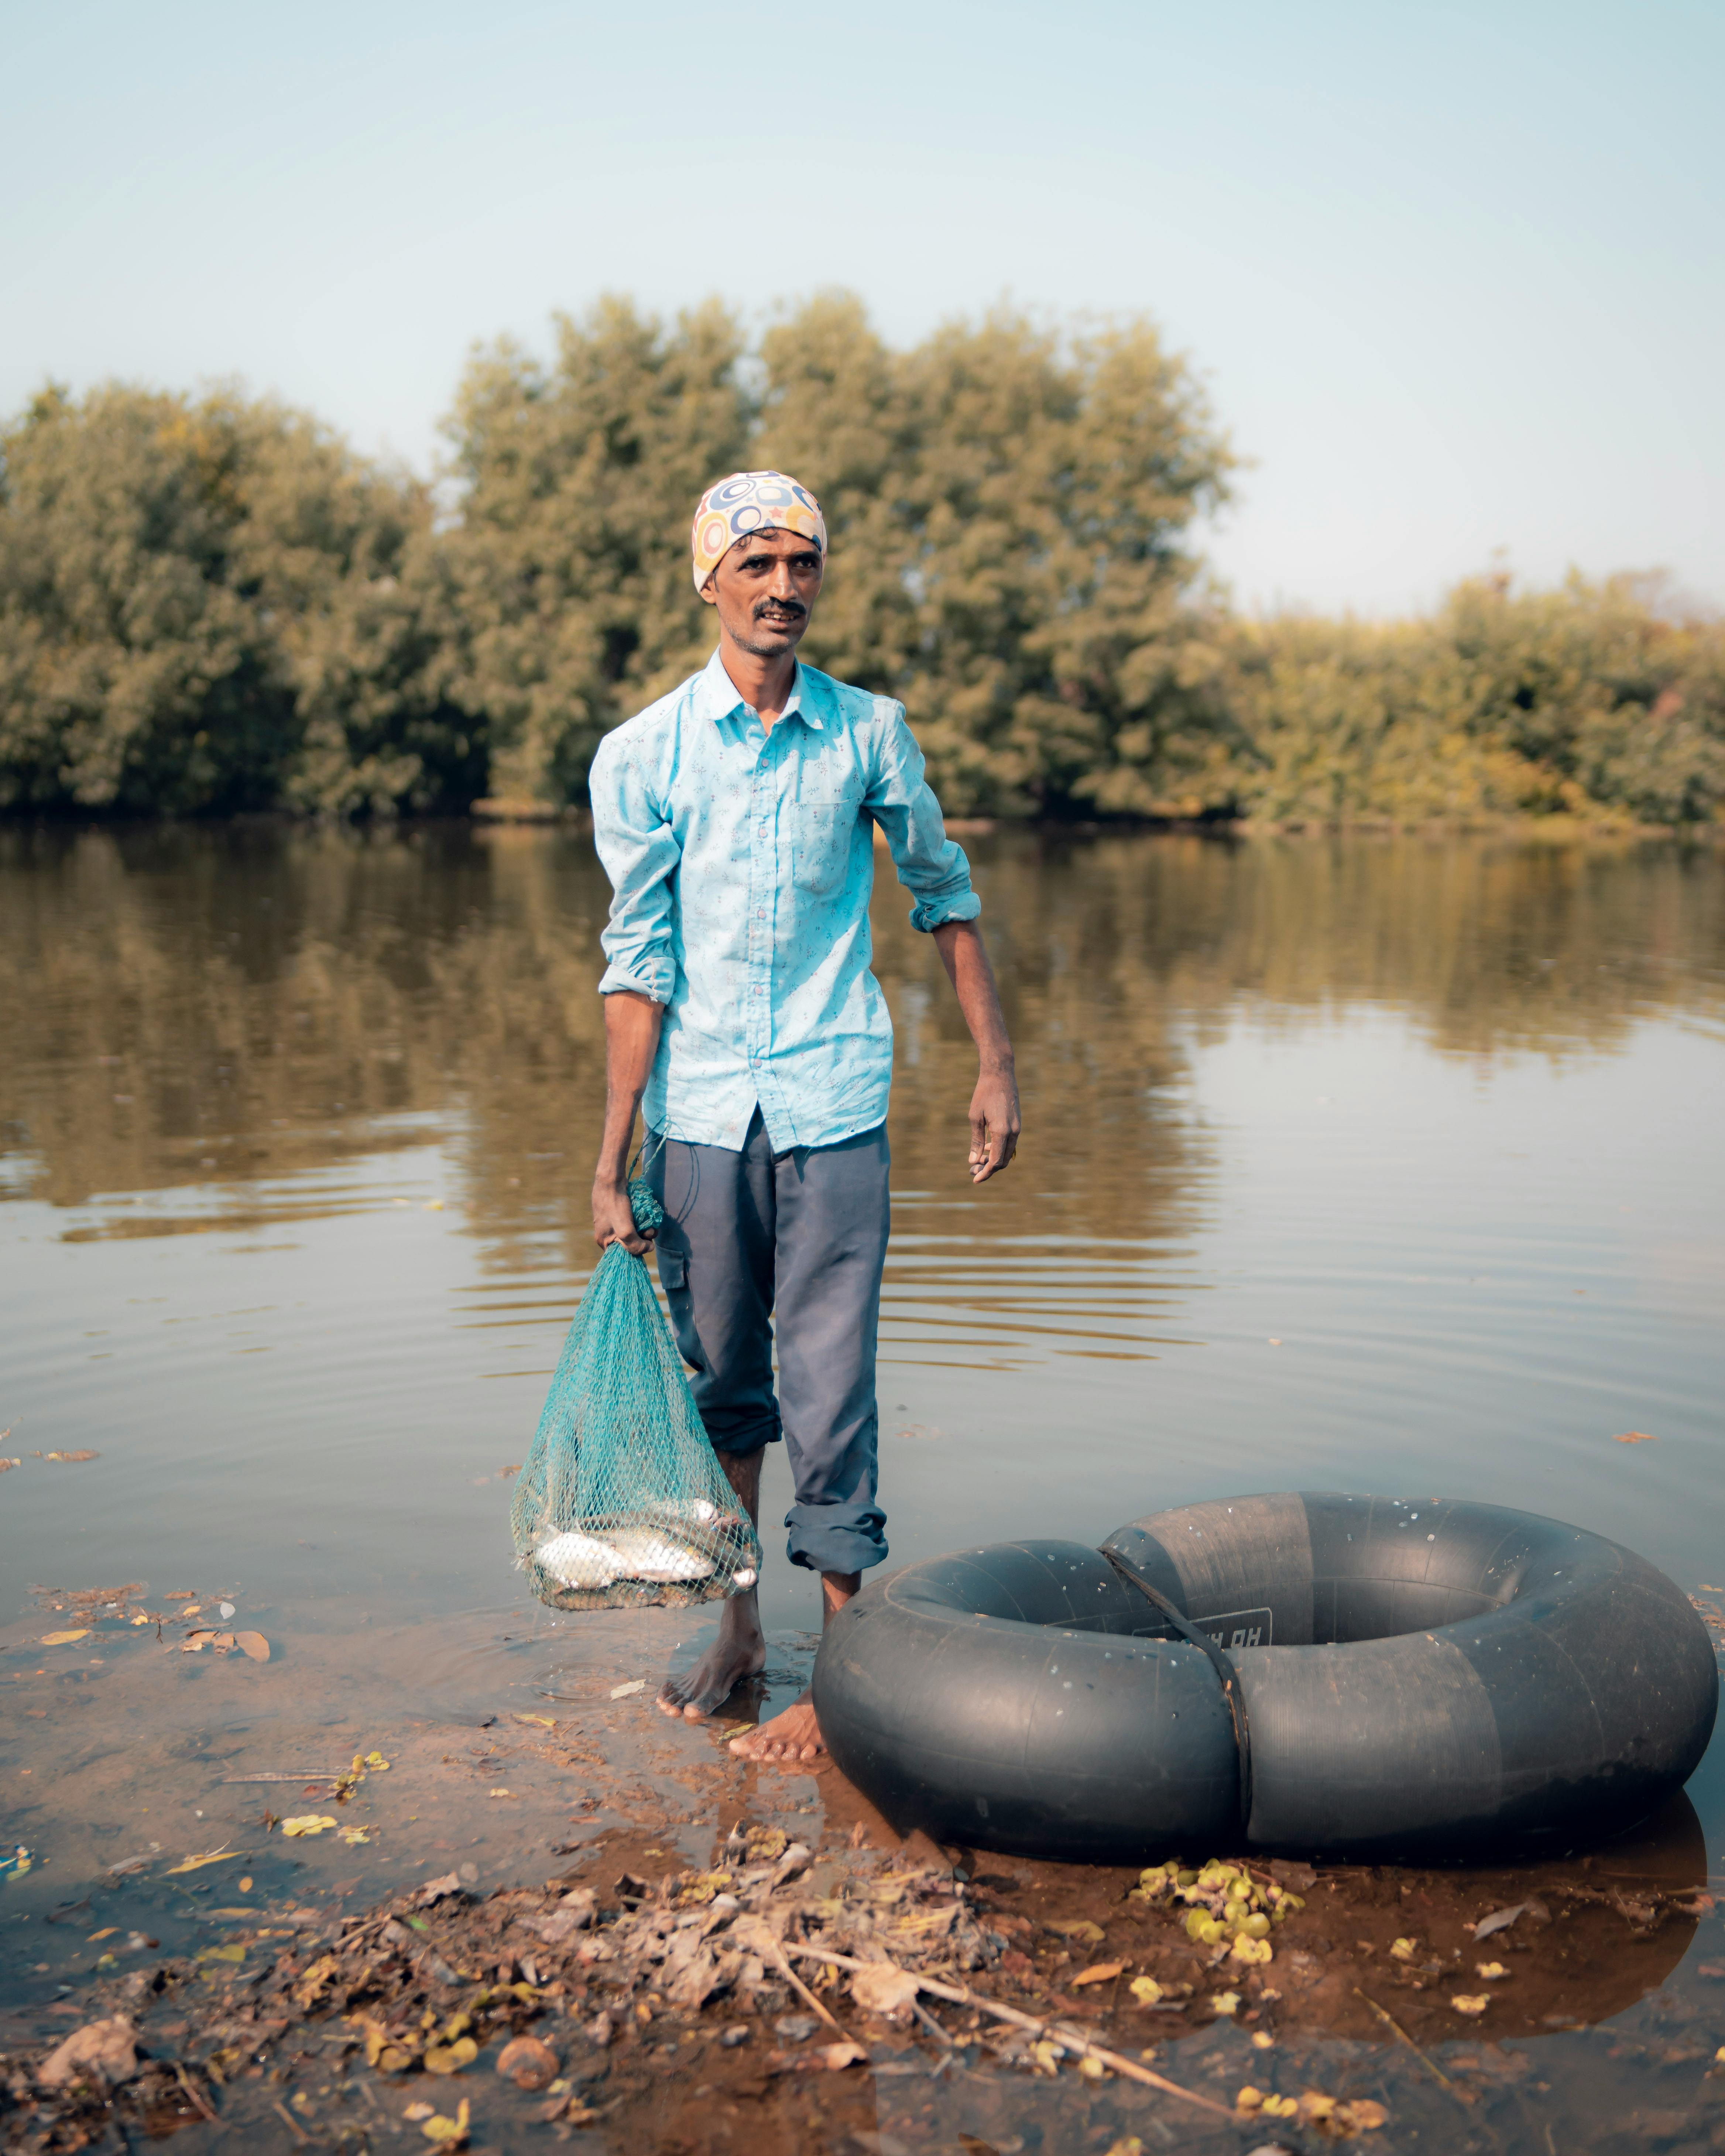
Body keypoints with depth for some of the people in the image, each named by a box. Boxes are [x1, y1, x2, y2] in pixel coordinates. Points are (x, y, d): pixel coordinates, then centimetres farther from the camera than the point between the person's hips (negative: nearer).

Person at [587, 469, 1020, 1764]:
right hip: (702, 1113, 1)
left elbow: (945, 890, 13)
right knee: (721, 1385, 12)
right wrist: (613, 1159, -6)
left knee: (829, 1397, -2)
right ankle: (739, 1628, 29)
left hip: (834, 1108, -1)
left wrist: (997, 1066, 12)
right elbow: (640, 962, -2)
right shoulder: (642, 755, -1)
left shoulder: (869, 732, 2)